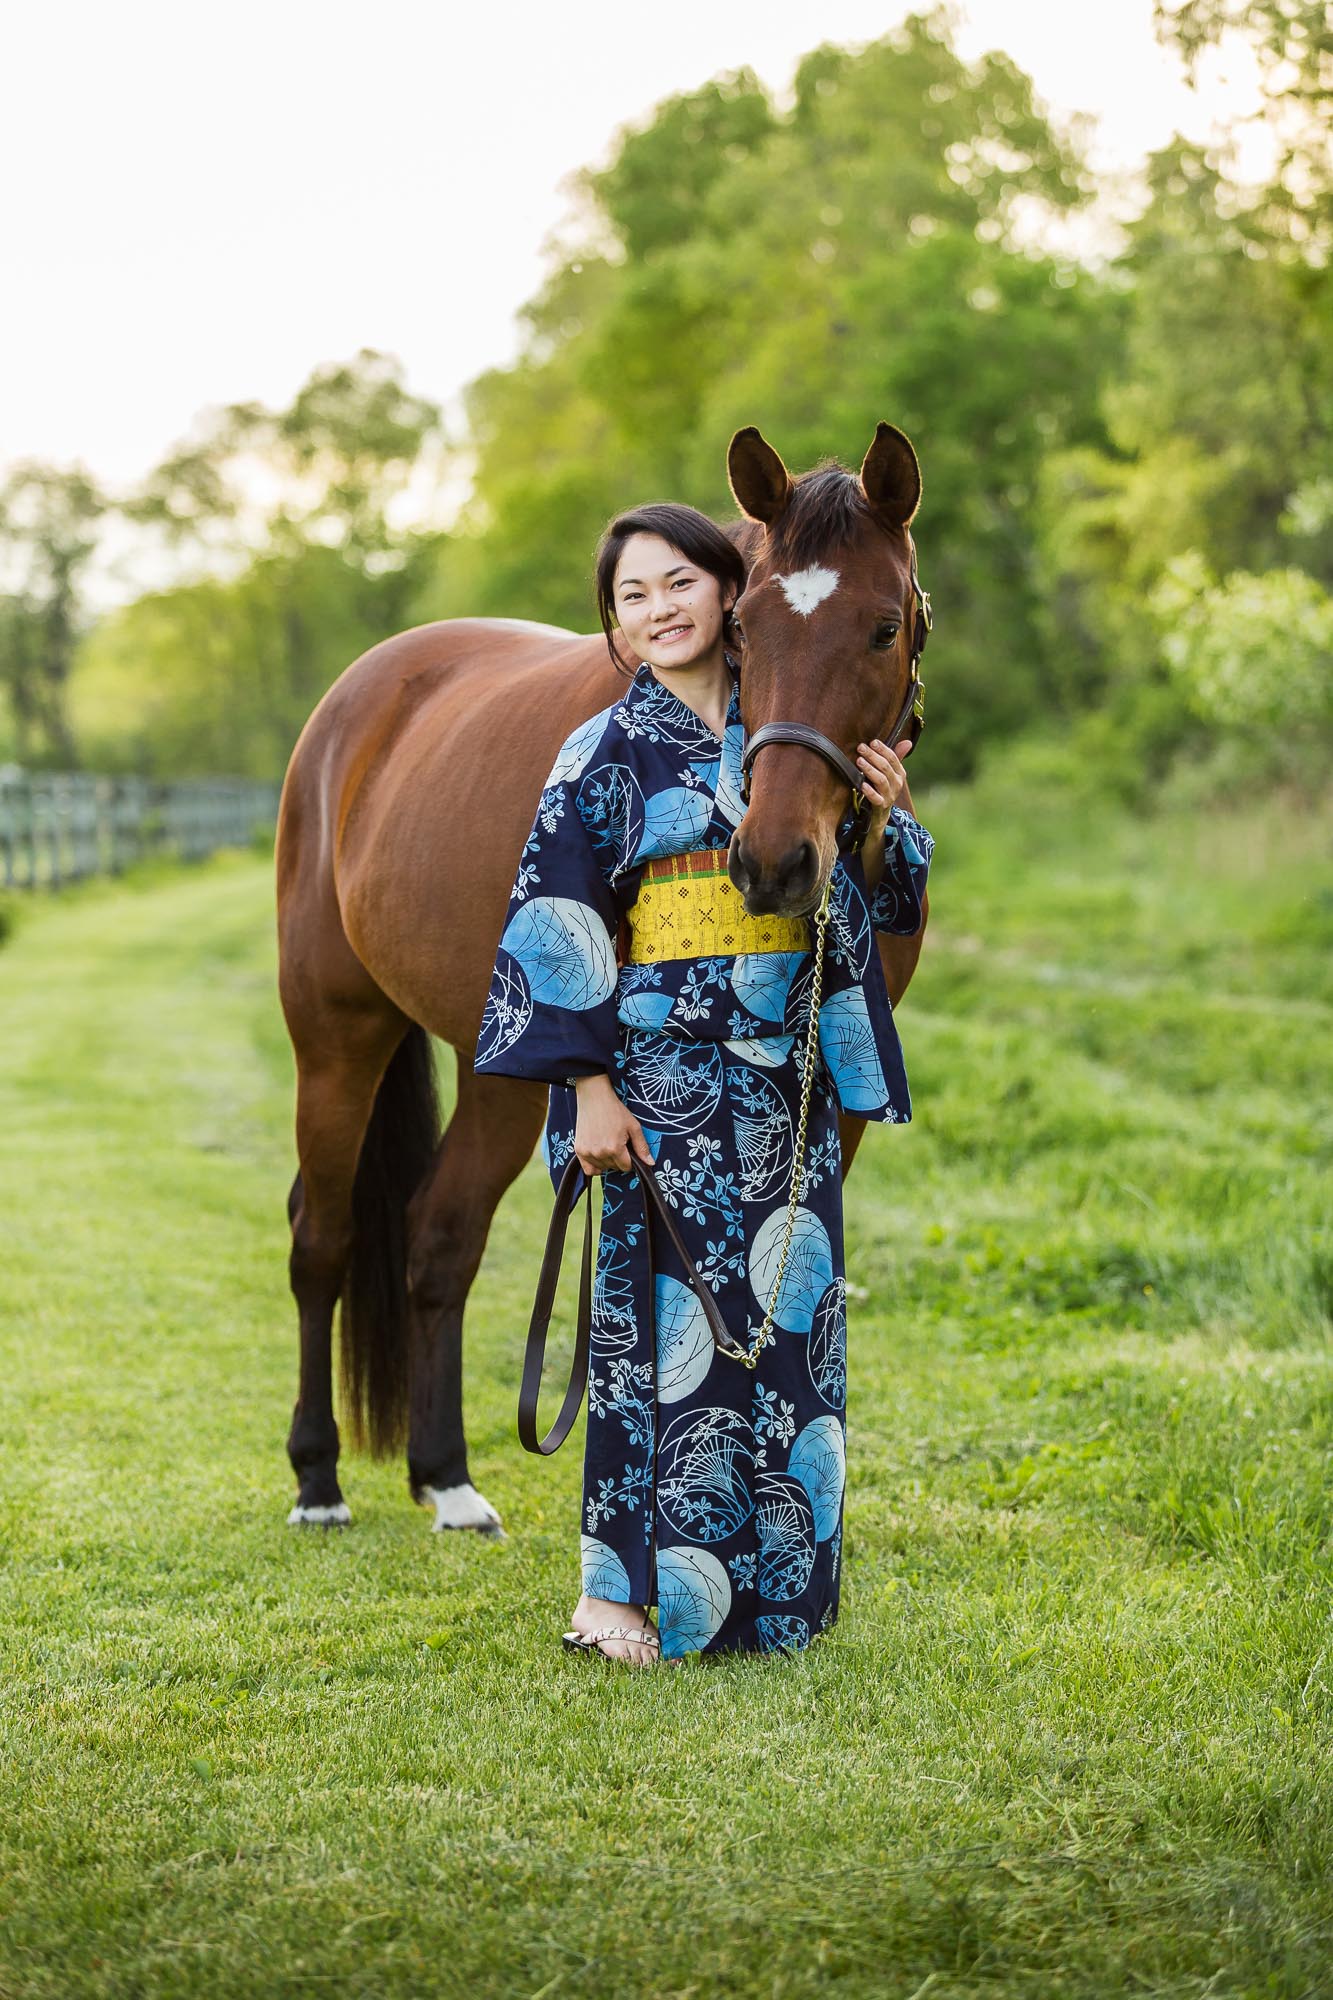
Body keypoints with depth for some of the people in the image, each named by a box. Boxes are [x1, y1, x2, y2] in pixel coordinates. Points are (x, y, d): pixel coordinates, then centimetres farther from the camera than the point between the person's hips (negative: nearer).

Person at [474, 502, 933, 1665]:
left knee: (784, 1319, 9)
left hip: (787, 1078, 5)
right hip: (666, 1078, -5)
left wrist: (881, 820, -9)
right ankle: (628, 1593, 5)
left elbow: (861, 901, 12)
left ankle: (767, 1586, 20)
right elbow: (558, 924, -8)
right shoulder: (609, 753, -4)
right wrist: (588, 1085, -14)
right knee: (670, 1319, -4)